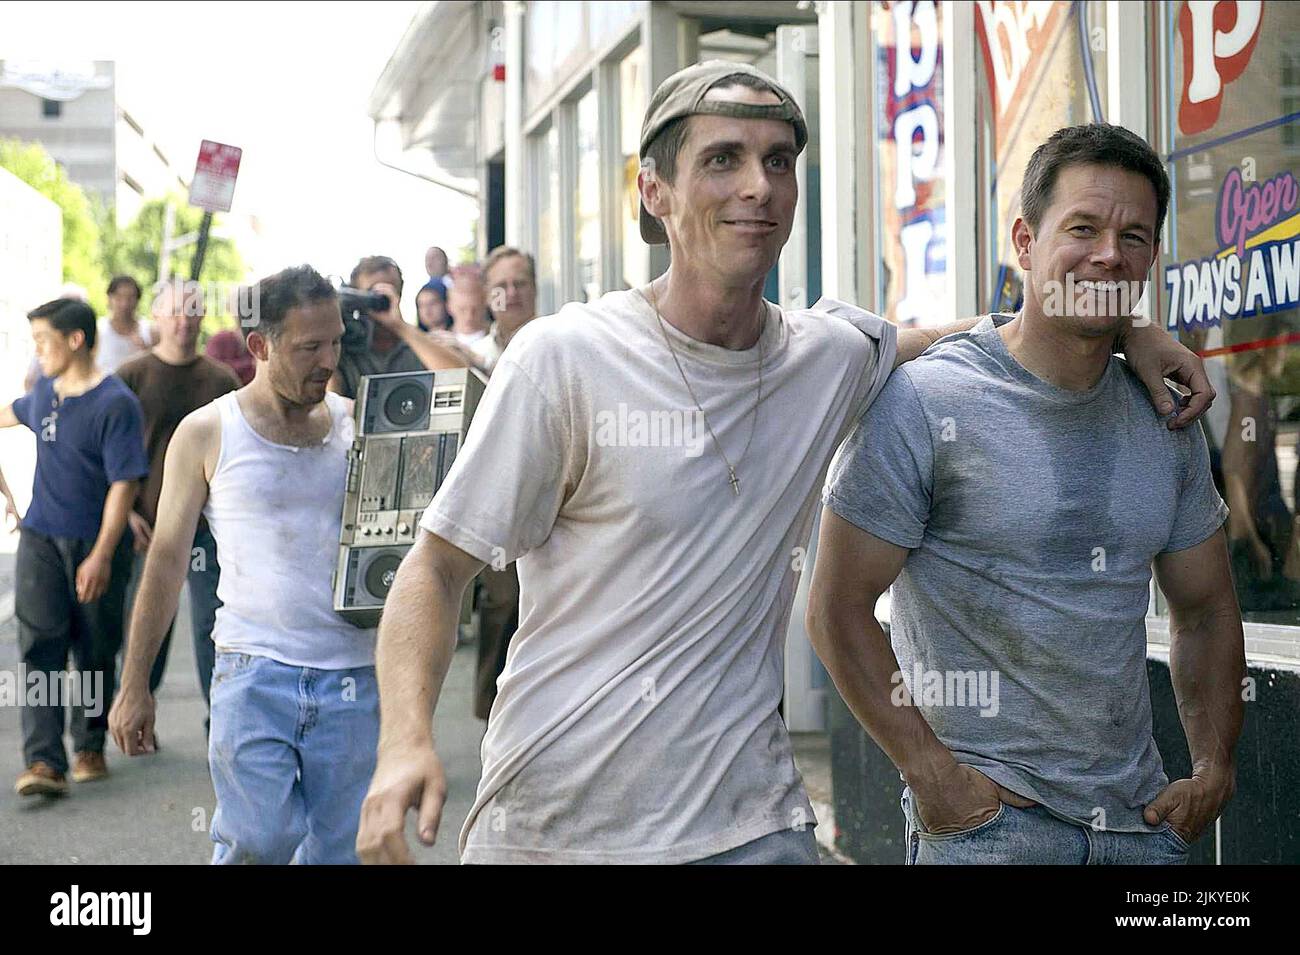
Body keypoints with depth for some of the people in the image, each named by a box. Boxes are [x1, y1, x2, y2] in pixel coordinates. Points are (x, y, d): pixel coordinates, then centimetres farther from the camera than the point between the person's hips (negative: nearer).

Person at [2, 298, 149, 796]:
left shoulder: (115, 403, -14)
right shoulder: (45, 391, 7)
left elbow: (124, 484, -18)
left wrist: (102, 556, -24)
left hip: (96, 543, -5)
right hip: (40, 537, 5)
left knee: (96, 652, 7)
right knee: (40, 647, -8)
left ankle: (90, 746, 25)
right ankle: (44, 761, -14)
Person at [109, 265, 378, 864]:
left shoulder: (358, 423, 9)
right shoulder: (207, 433, 2)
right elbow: (167, 561, 5)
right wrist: (134, 688, 3)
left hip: (352, 678, 2)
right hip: (253, 673, -2)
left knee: (340, 851, 4)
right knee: (258, 844, -11)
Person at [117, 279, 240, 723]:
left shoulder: (222, 381, 4)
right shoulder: (132, 377, 0)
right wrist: (126, 511, -6)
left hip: (209, 524, 1)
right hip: (147, 525, -1)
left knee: (213, 623, -1)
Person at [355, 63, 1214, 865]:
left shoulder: (834, 357, 3)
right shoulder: (564, 359, -10)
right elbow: (440, 567, -8)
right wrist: (408, 739, -24)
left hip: (747, 822, 3)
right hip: (548, 824, -3)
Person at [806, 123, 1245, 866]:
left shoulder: (1167, 421, 7)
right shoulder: (925, 403, -10)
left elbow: (1207, 609, 16)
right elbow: (839, 608, -10)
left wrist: (1214, 772, 5)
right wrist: (934, 774, -14)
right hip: (987, 816, -5)